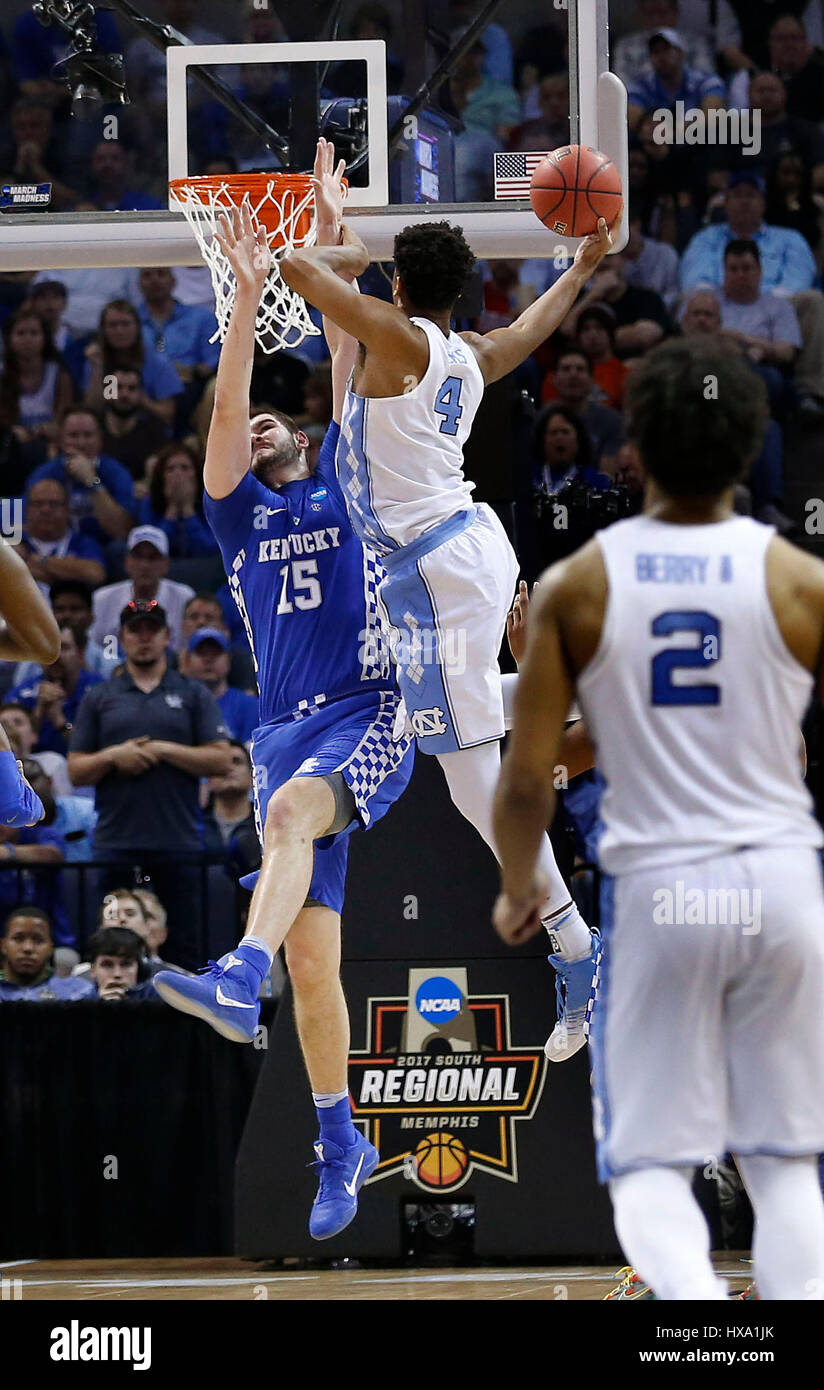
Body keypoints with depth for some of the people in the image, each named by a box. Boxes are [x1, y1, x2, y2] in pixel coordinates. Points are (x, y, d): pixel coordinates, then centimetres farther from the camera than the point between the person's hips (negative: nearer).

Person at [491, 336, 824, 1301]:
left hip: (659, 888, -1)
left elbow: (527, 776, -1)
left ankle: (691, 1292, -24)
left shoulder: (574, 587, -3)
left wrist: (516, 889, 16)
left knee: (647, 1165, 6)